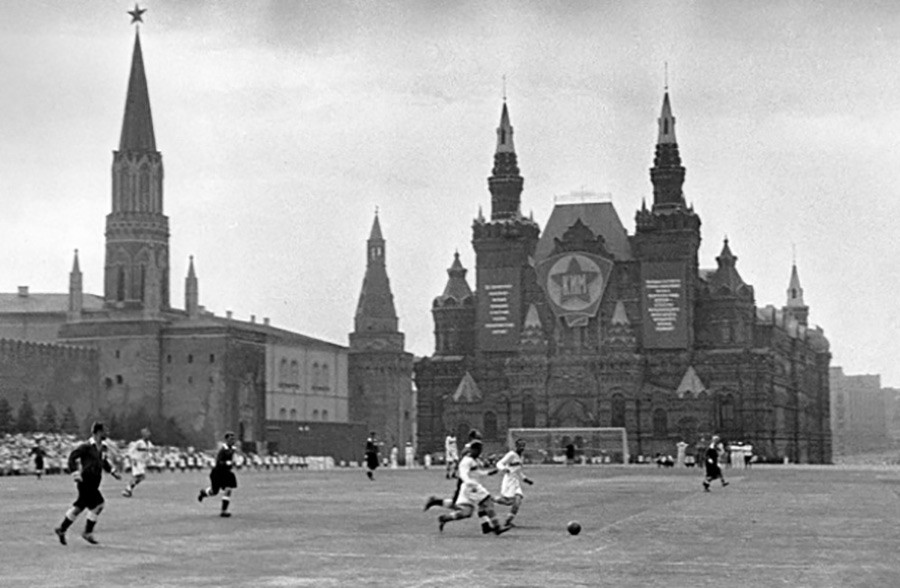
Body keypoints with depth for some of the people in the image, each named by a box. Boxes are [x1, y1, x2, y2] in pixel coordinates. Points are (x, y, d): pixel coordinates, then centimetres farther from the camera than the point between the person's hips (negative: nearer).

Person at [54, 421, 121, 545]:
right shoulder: (87, 446, -14)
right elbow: (72, 457, -14)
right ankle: (88, 533, -1)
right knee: (97, 505, -12)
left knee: (79, 507, 14)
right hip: (86, 481, -9)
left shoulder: (102, 447, 12)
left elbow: (104, 461, 27)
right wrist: (75, 473, -21)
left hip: (94, 482, 9)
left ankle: (61, 530, 25)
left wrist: (113, 472, 17)